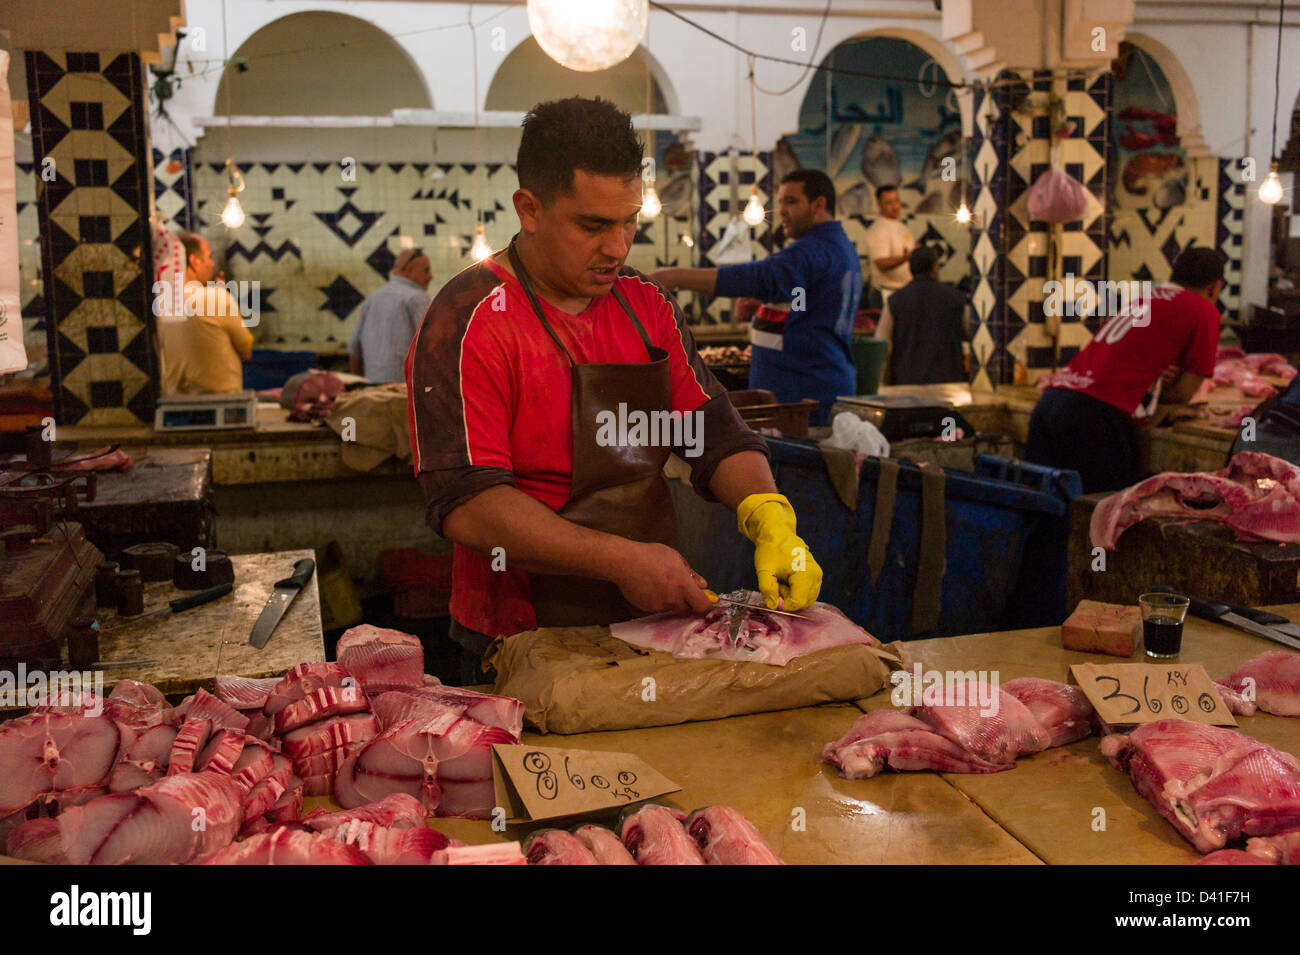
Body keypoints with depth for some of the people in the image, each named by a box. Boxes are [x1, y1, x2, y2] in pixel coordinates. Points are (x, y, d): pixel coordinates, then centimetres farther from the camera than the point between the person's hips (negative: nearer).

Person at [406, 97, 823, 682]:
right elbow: (465, 505, -18)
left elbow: (714, 432, 10)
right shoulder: (469, 322, -10)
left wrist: (771, 520, -10)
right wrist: (622, 560, -22)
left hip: (652, 629, 5)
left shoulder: (645, 303, 11)